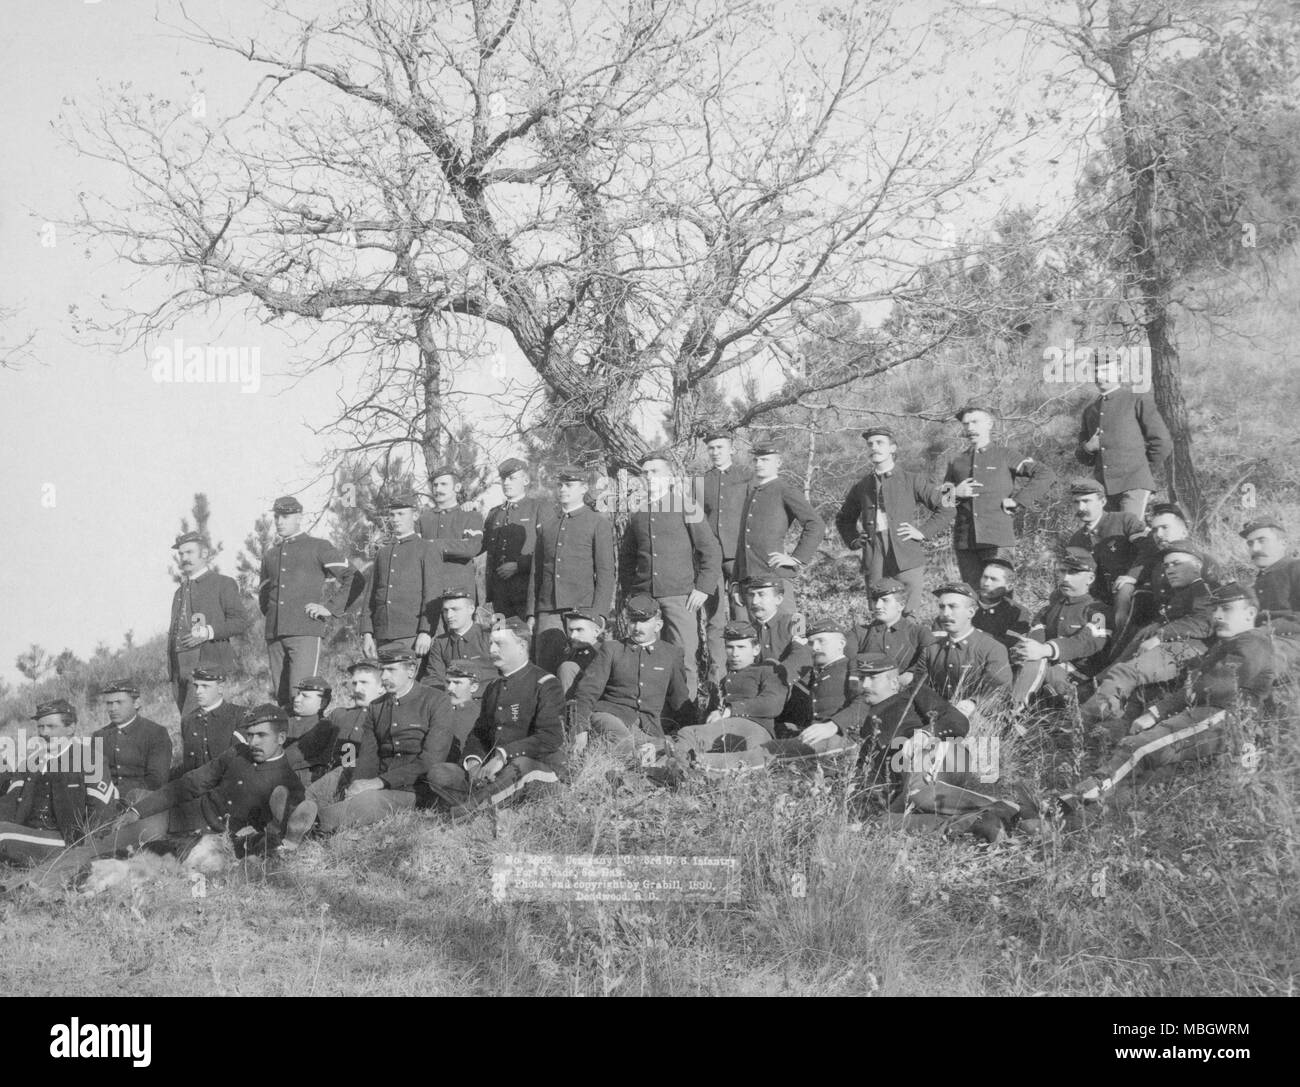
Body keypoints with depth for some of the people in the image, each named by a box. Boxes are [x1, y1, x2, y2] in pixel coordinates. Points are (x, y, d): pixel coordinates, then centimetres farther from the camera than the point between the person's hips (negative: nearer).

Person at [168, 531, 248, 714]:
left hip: (207, 665, -7)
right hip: (179, 669, 7)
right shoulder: (180, 591, 24)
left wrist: (209, 632, -19)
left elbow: (240, 622, -5)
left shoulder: (223, 584, 3)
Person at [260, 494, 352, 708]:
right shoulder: (270, 554, 21)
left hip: (306, 632, -6)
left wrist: (331, 608, -4)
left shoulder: (319, 548, 4)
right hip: (274, 634, 6)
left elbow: (352, 576, -1)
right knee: (281, 697, 4)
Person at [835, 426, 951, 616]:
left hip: (907, 561, -3)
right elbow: (843, 519, 30)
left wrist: (923, 532, -4)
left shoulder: (912, 481, 5)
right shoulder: (861, 487, 14)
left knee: (909, 619, -8)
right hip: (873, 564, 3)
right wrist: (853, 540, 13)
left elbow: (946, 508, 4)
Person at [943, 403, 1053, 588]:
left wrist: (1018, 501, -6)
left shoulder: (1005, 457, 7)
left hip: (998, 539, -4)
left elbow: (1046, 474, -1)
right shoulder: (956, 462, 18)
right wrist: (954, 494, -1)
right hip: (964, 541, 4)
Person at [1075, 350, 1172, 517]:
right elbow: (1083, 459, 26)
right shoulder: (1089, 411, 20)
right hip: (1104, 489, 6)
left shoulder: (1138, 400, 4)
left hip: (1134, 485, -5)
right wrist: (1087, 448, 3)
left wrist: (1146, 473, 3)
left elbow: (1163, 443, 1)